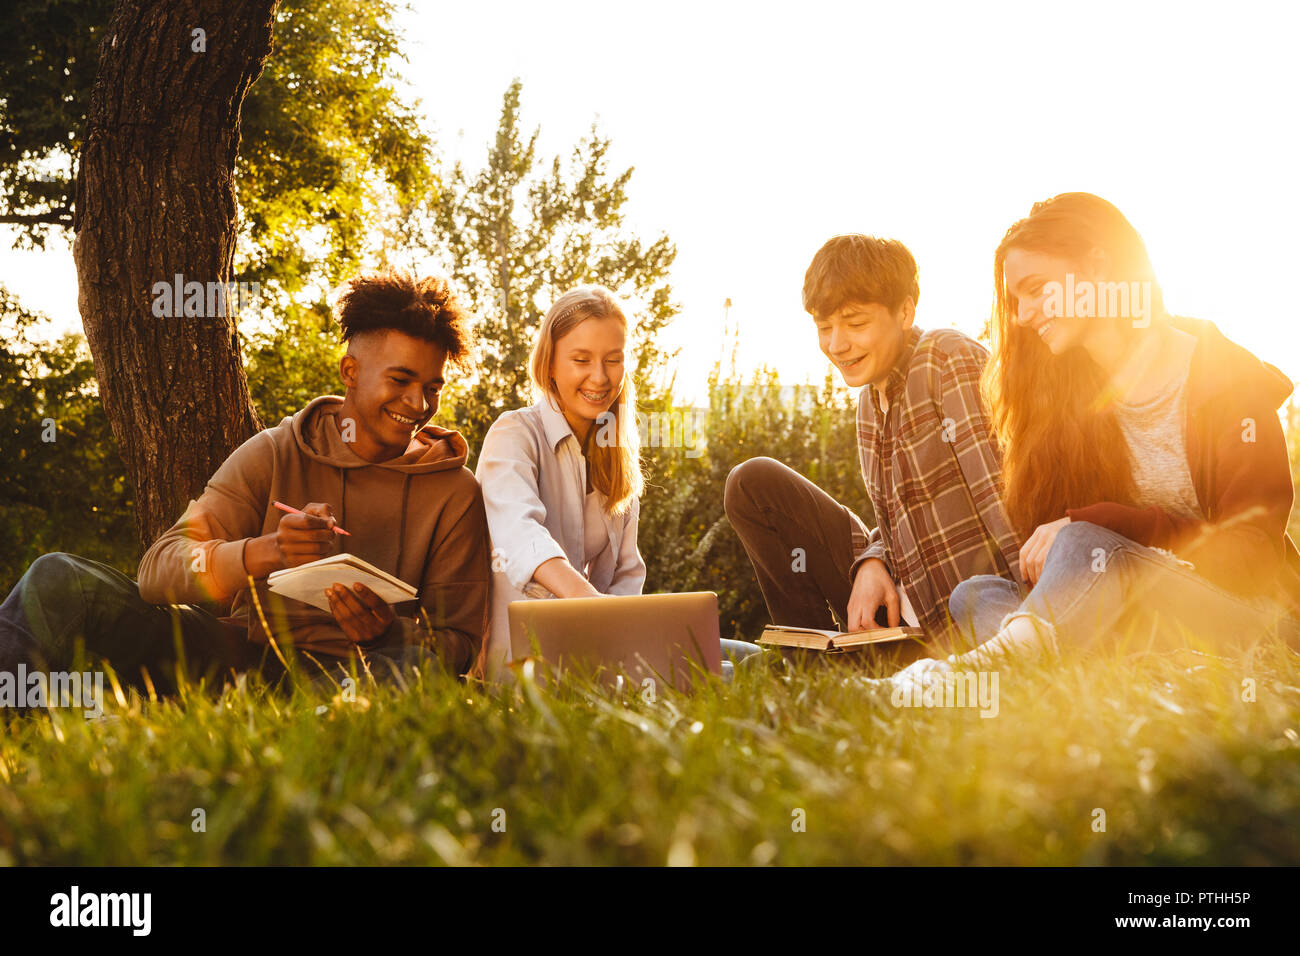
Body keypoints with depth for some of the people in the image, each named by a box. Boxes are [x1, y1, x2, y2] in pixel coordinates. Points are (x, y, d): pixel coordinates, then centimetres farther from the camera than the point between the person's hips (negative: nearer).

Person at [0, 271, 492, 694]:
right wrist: (266, 552, -25)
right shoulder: (276, 453, 6)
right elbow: (157, 571, -5)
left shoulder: (454, 491, 5)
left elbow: (460, 642, 4)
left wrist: (389, 632, -19)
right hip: (242, 649, 1)